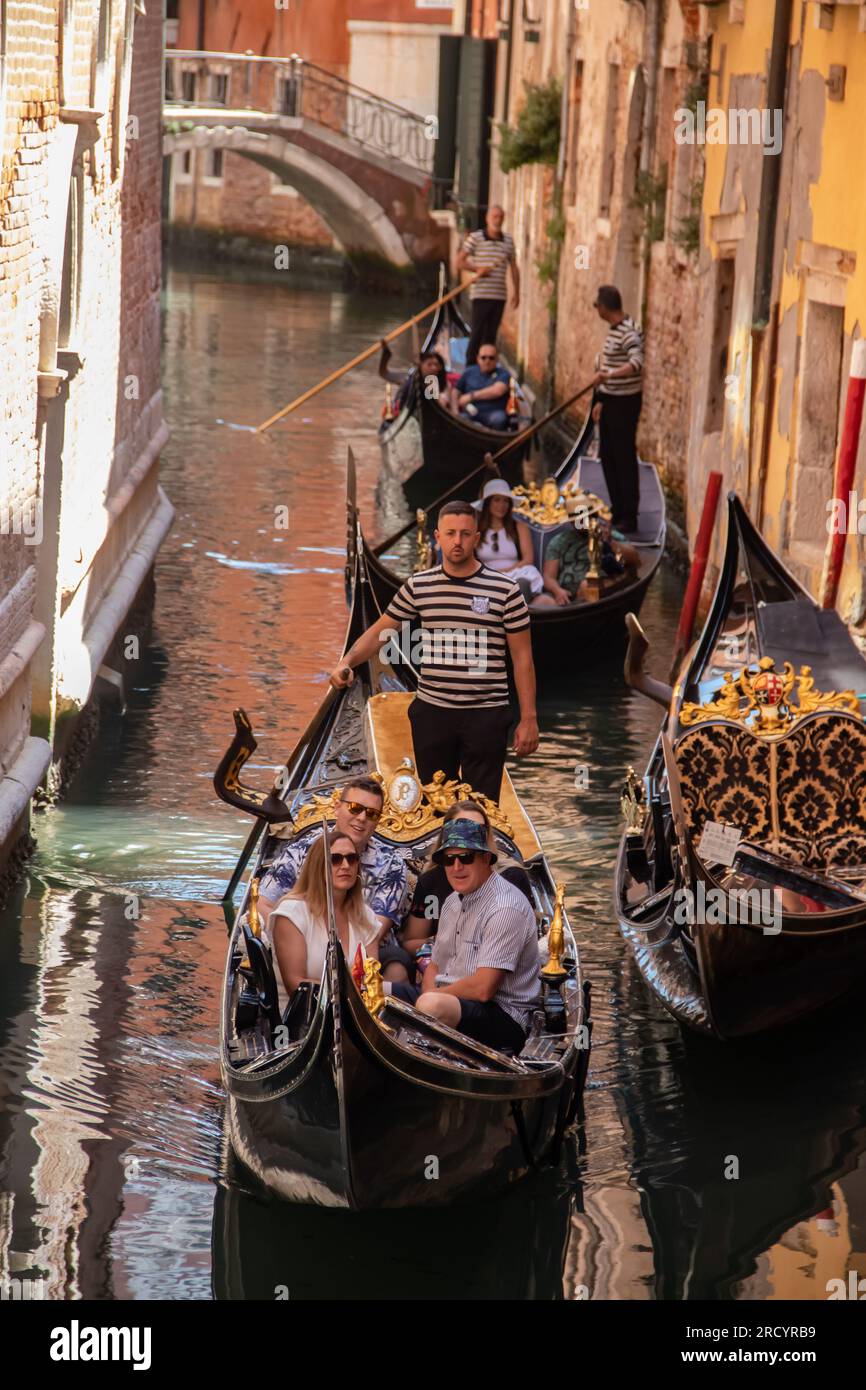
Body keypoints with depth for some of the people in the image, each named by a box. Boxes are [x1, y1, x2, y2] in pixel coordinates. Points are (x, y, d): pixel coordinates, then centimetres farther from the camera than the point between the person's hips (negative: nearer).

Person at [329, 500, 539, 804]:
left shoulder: (504, 590, -3)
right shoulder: (418, 586, 5)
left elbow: (522, 657, 0)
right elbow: (379, 631, 12)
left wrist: (528, 719, -2)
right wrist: (347, 663, -7)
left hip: (486, 714, -3)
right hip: (431, 711, 3)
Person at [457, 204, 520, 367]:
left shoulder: (508, 241, 10)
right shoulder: (475, 238, -3)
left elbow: (514, 268, 17)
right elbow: (459, 262, -1)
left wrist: (517, 293, 13)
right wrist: (477, 268, -16)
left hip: (500, 296, 4)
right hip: (480, 294, -4)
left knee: (491, 335, 7)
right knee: (477, 333, -7)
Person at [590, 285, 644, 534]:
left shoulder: (629, 333, -18)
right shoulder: (614, 331, 13)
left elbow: (637, 363, -34)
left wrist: (607, 376, -44)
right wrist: (601, 401, 23)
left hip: (625, 403, -10)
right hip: (611, 401, 10)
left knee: (625, 458, -6)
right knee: (608, 456, 15)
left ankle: (629, 517, -2)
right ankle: (617, 510, 24)